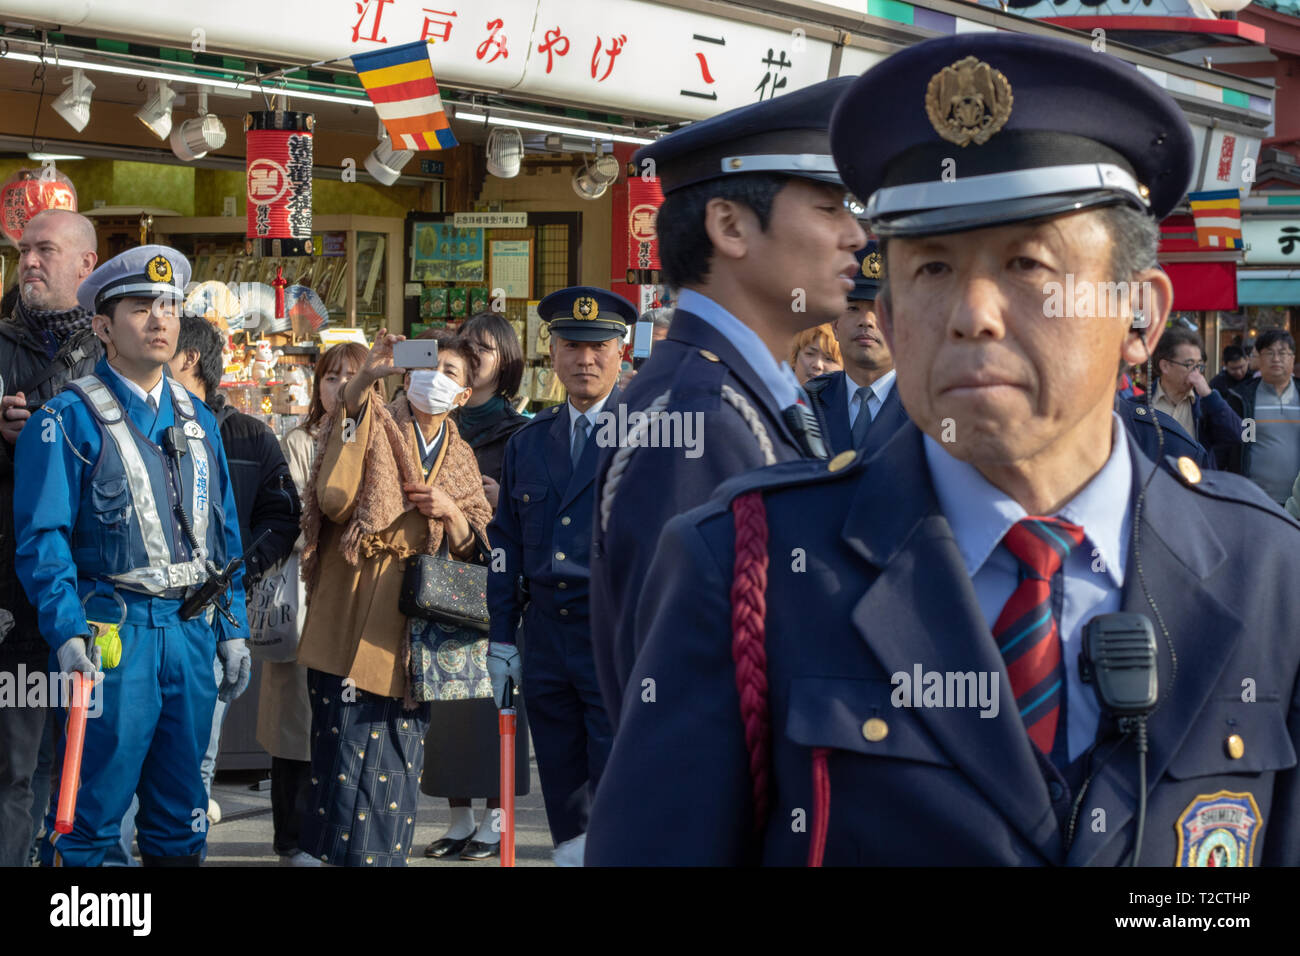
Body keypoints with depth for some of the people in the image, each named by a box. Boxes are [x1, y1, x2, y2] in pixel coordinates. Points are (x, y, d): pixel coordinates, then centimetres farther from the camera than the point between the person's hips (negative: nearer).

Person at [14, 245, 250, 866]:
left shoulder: (198, 421, 15)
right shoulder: (70, 419, -5)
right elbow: (42, 537, -11)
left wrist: (233, 630, 13)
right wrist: (67, 634, -21)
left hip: (192, 633, 6)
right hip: (112, 633, -6)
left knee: (181, 815, 12)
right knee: (89, 817, -6)